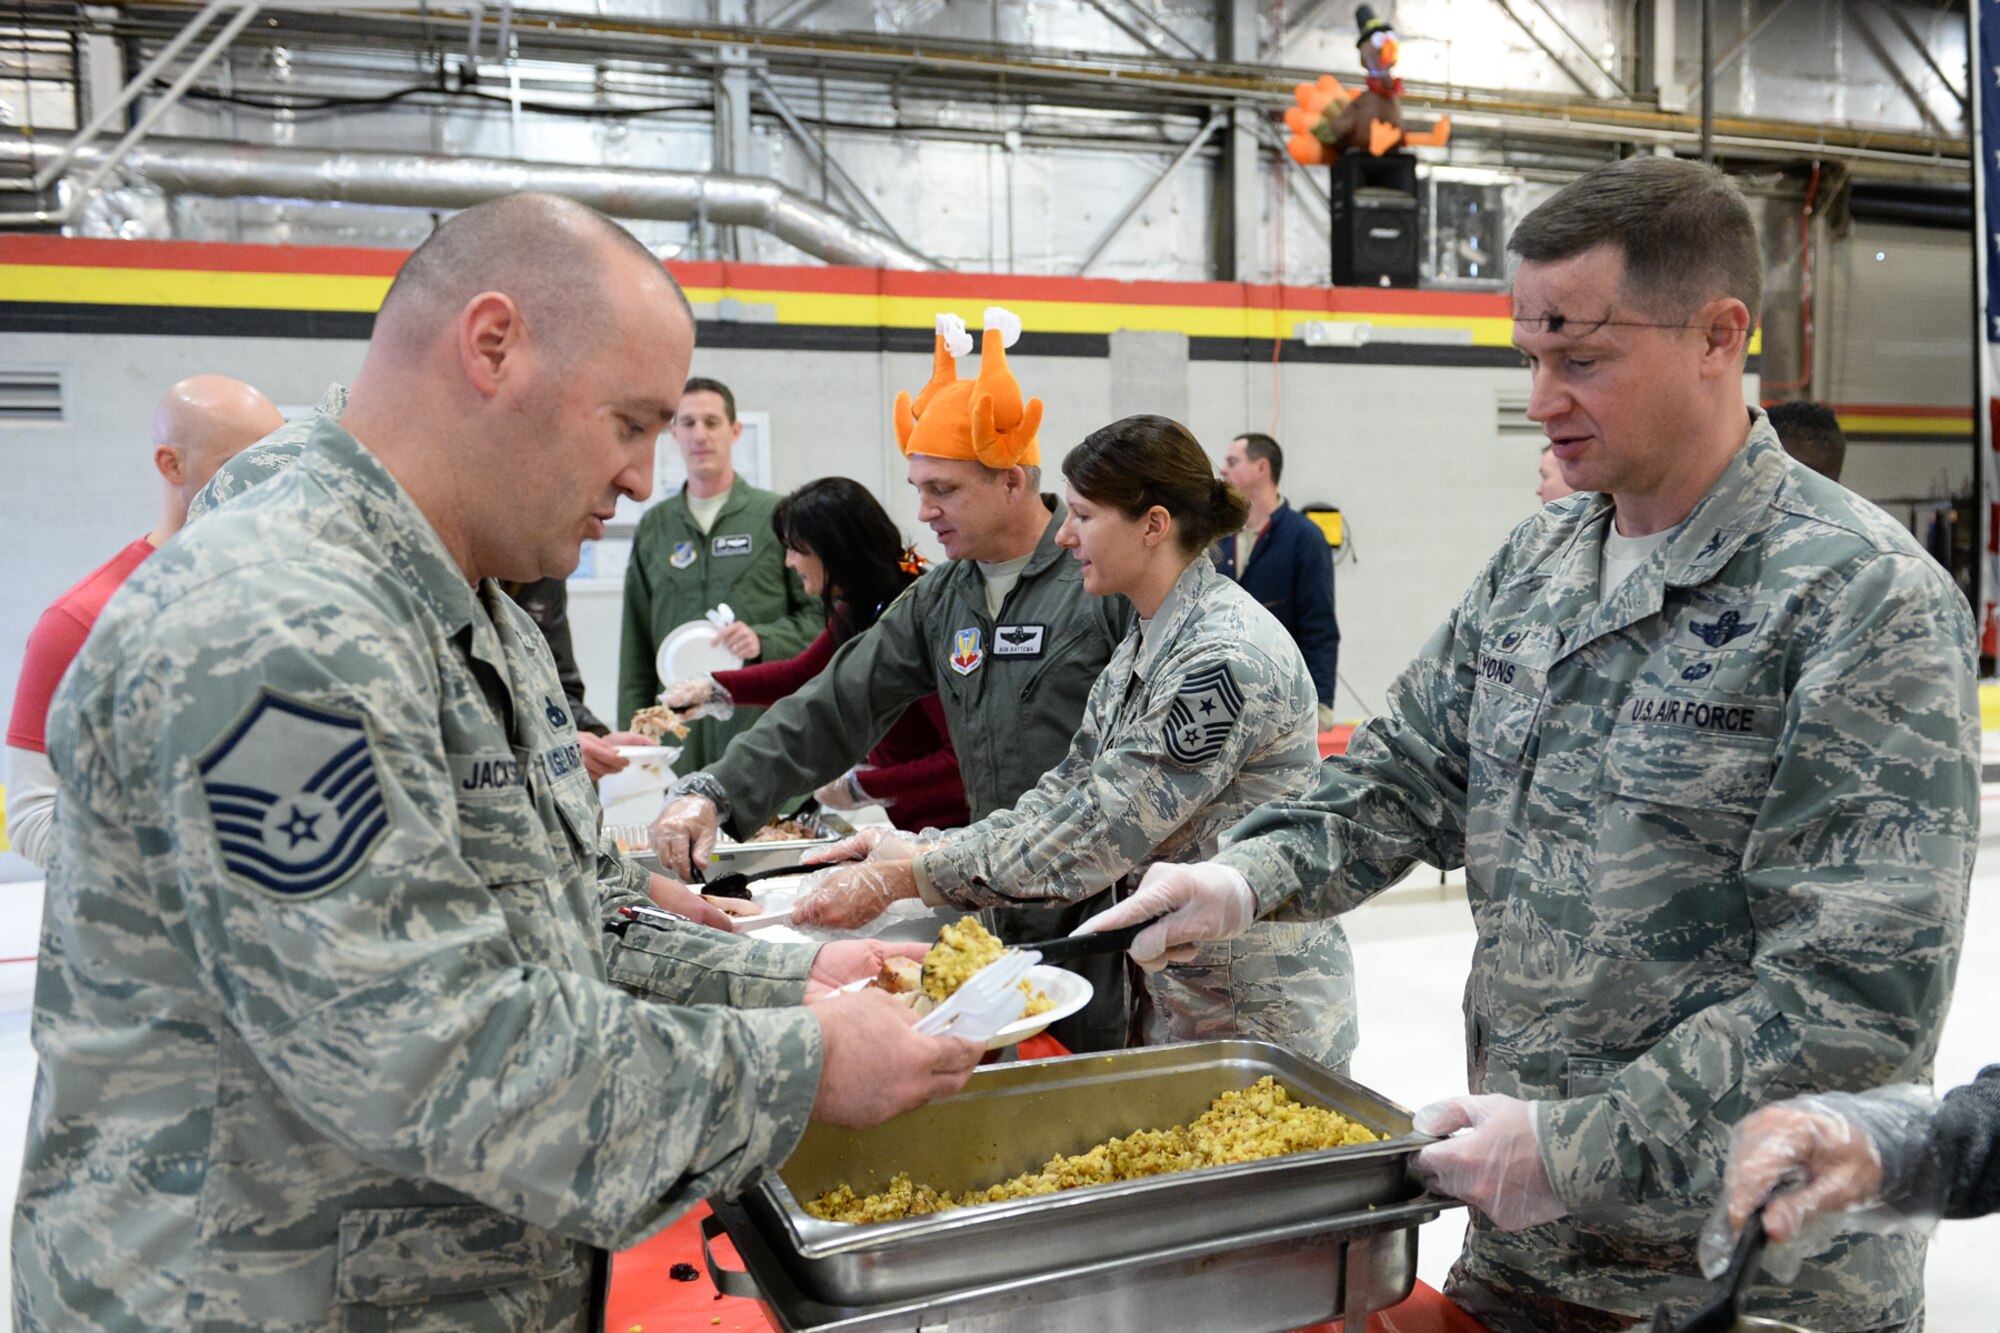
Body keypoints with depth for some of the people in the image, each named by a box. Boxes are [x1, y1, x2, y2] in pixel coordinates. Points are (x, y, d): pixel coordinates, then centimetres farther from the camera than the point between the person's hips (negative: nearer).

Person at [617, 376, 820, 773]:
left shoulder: (776, 515, 5)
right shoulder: (654, 525, 15)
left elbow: (818, 612, 3)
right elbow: (635, 645, 16)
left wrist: (764, 639, -15)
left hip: (764, 721, -2)